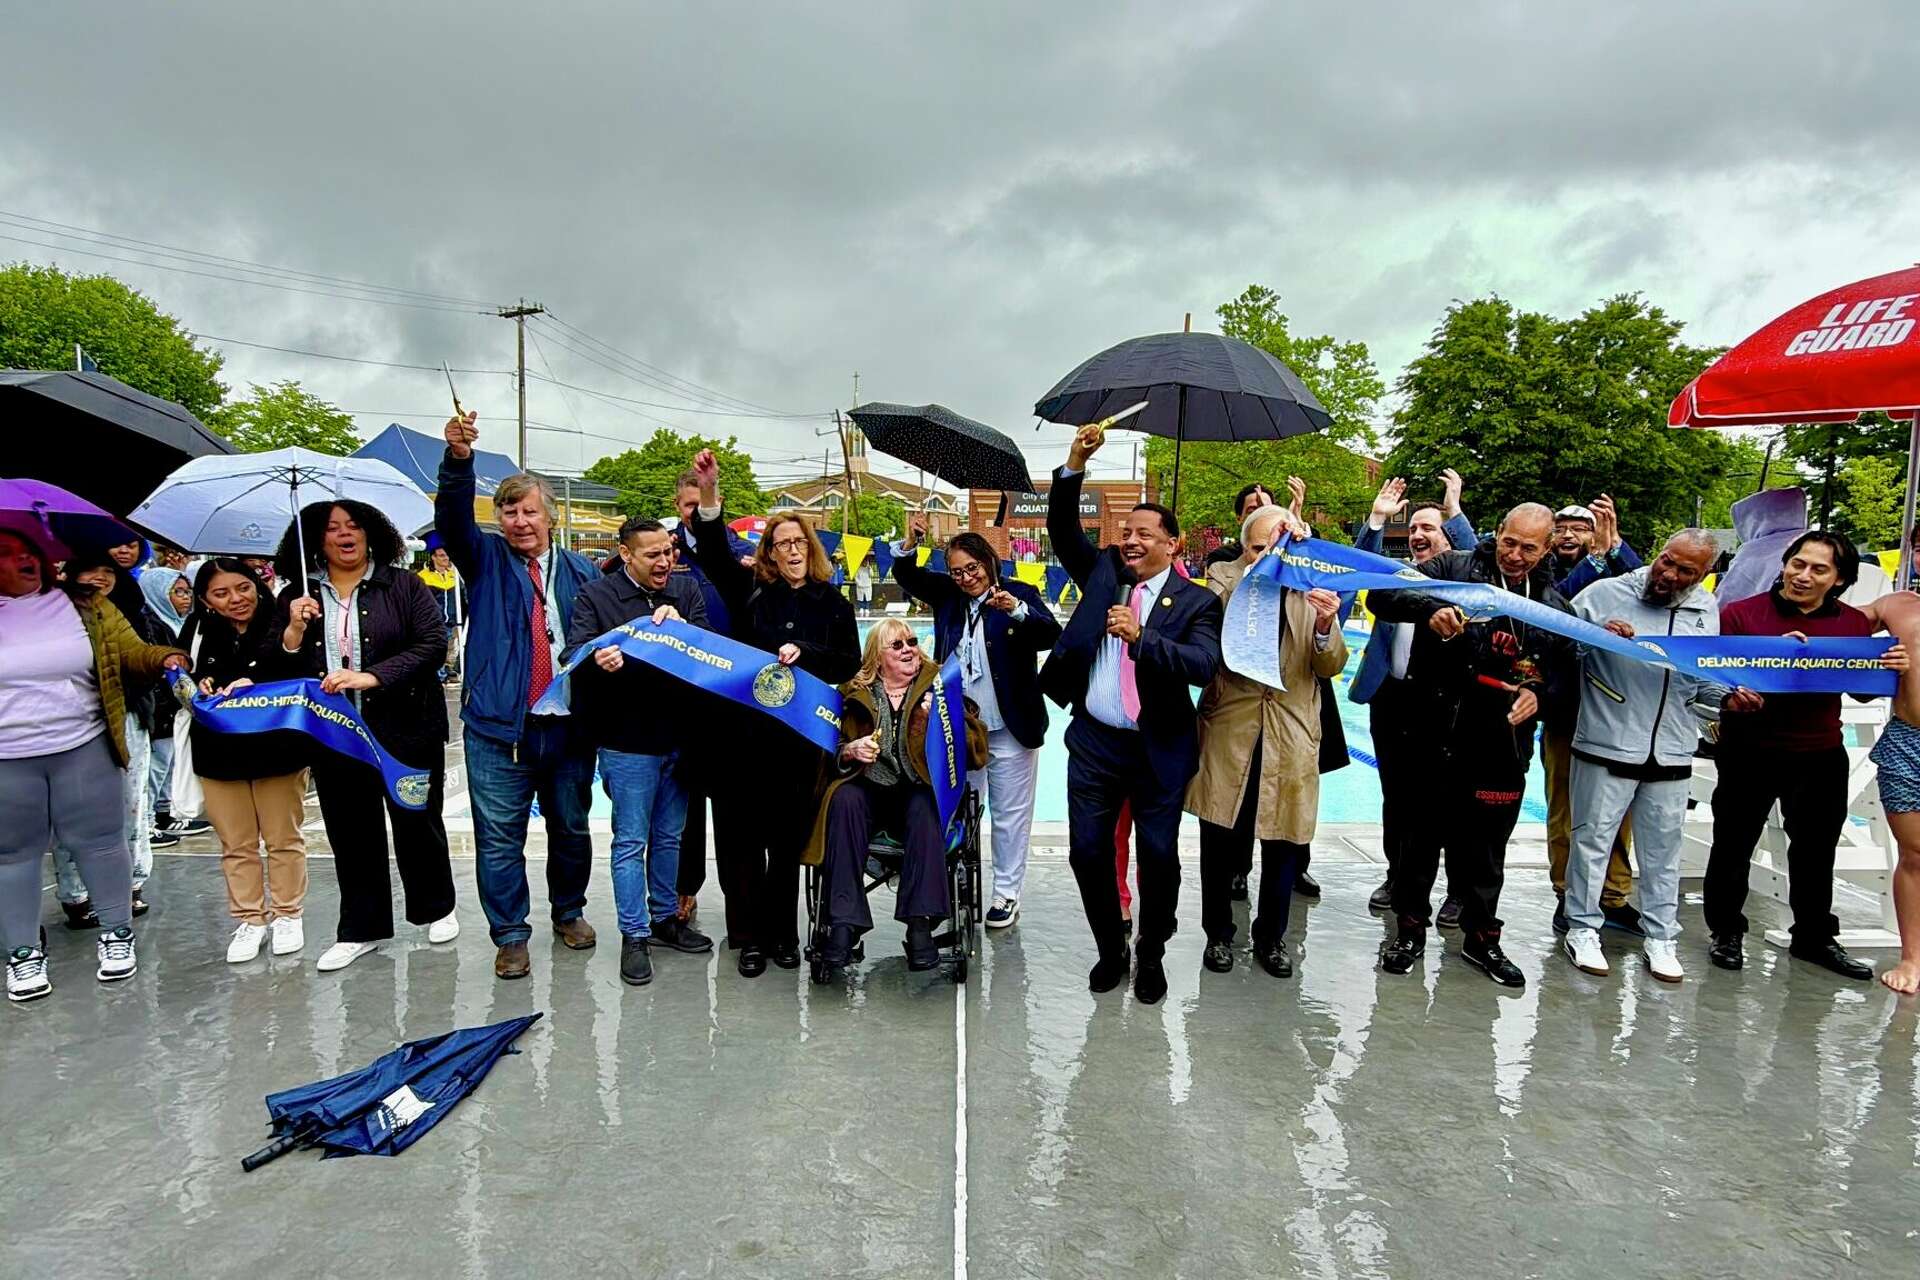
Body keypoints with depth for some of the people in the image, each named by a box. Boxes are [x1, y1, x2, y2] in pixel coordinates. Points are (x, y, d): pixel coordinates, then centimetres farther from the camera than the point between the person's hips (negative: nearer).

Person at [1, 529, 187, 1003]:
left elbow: (131, 650, -1)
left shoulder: (87, 605, 2)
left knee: (99, 840, 7)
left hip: (83, 749, 0)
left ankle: (116, 933, 22)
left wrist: (165, 658, -20)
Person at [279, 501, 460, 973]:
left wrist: (371, 676, -20)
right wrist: (295, 629, -11)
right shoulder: (299, 597, 7)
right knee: (350, 832, 10)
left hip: (404, 730, -3)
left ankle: (436, 909, 30)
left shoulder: (403, 586, -2)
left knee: (417, 821, 9)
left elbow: (433, 643, -12)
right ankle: (361, 929, 24)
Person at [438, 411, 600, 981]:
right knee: (499, 839, 4)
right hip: (498, 727, -1)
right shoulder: (486, 560, 4)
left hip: (569, 726, 2)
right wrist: (459, 460, -31)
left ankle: (569, 912, 36)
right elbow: (452, 518, -14)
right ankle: (510, 937, 18)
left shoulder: (580, 571, 7)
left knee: (572, 828, 14)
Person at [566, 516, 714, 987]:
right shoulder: (596, 596, -4)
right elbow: (575, 654, -13)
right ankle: (634, 936, 15)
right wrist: (598, 661, -36)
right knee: (631, 840, 3)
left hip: (680, 736, 4)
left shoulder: (686, 591, 7)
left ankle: (664, 917, 33)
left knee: (669, 835, 17)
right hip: (628, 741, -4)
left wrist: (681, 625, -22)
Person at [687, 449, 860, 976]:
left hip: (800, 734, 1)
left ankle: (781, 932, 20)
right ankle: (750, 934, 13)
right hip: (745, 727, 0)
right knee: (743, 833, 2)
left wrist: (804, 654, -11)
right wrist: (709, 494, -22)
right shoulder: (749, 588, 7)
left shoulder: (833, 604, 9)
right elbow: (713, 552, -8)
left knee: (787, 835, 8)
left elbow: (850, 664, 6)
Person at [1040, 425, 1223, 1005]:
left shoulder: (1197, 602, -4)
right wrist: (1075, 465, -10)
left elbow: (1202, 665, -19)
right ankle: (1109, 950, 27)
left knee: (1159, 857, 5)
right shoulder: (1103, 570, 7)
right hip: (1093, 743, 3)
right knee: (1088, 853, 6)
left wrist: (1141, 637, -30)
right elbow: (1062, 529, 1)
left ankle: (1151, 955, 28)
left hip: (1159, 750, -3)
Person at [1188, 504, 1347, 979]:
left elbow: (1330, 667, -4)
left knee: (1282, 845, 10)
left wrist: (1325, 626, -24)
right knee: (1221, 844, 8)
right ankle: (1219, 933, 28)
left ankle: (1271, 937, 30)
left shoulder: (1313, 588, 2)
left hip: (1289, 739, 1)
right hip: (1229, 734, -1)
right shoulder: (1224, 579, -1)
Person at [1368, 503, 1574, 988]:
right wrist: (1431, 608, -30)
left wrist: (1540, 692, -6)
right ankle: (1410, 926, 25)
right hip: (1437, 734, -3)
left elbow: (1564, 668, 16)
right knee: (1423, 834, 8)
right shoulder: (1454, 567, -2)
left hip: (1503, 745, 3)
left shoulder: (1554, 603, 11)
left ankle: (1481, 936, 31)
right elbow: (1383, 595, -11)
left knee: (1487, 845, 14)